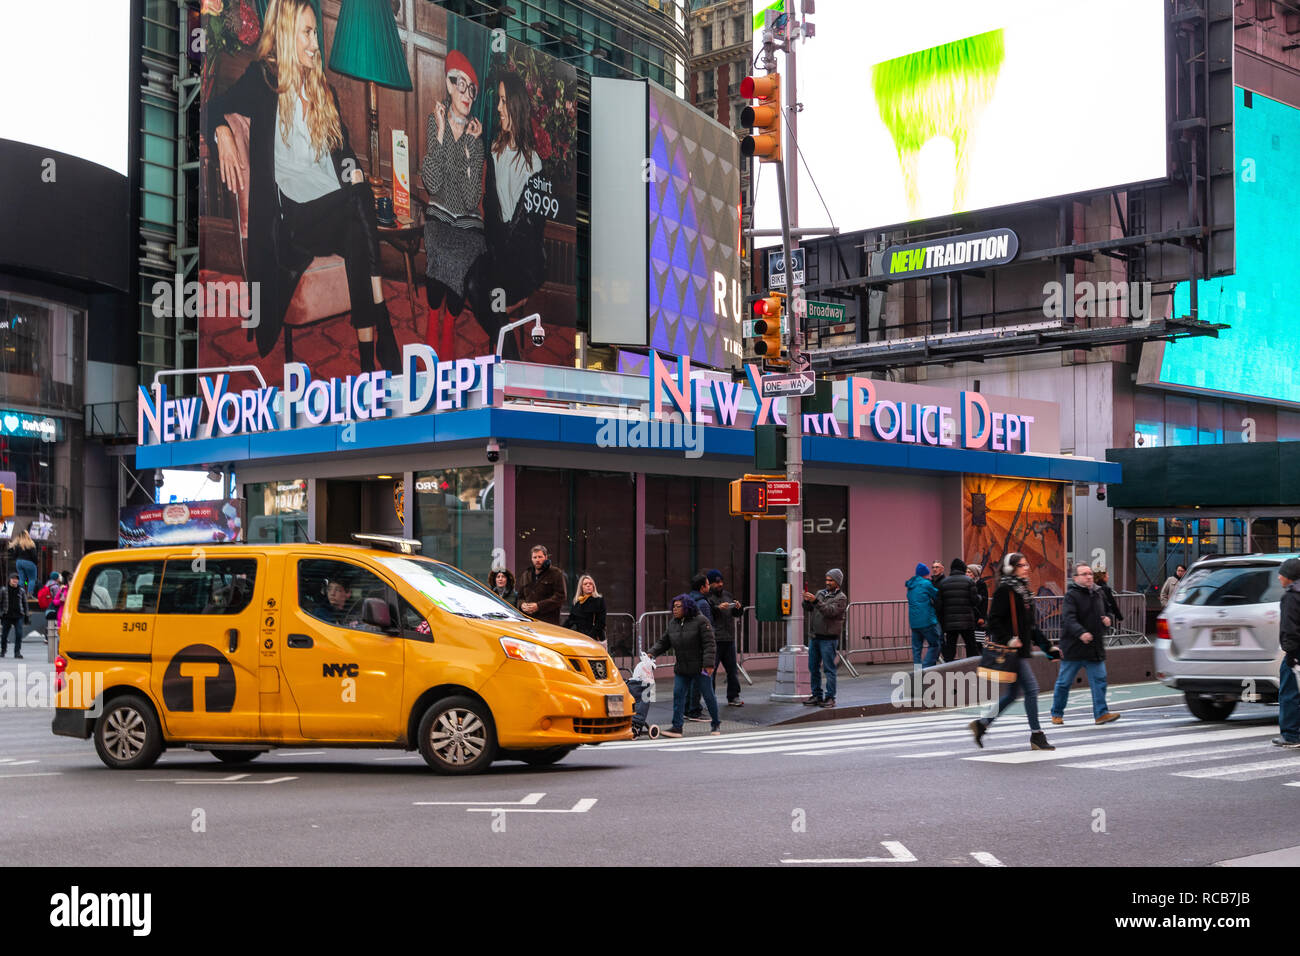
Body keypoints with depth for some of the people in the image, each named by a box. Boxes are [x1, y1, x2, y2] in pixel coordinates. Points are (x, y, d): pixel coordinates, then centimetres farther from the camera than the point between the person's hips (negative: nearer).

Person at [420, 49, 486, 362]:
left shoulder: (476, 133, 0)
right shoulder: (435, 123, -1)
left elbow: (472, 199, -10)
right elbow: (433, 184, -13)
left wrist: (471, 145, -14)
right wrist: (441, 133, -17)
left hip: (467, 219, 1)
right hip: (440, 213, -1)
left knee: (464, 253, -27)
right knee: (439, 249, -29)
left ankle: (448, 329, -13)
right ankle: (433, 324, -15)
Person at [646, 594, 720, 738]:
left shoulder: (700, 621, -9)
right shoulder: (672, 624, 9)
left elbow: (709, 644, -12)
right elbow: (663, 643, 13)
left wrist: (708, 663, -19)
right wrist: (651, 653, -3)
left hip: (699, 668, -5)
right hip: (681, 669, 5)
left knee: (708, 695, 5)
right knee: (678, 695, -3)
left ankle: (716, 724, 22)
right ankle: (677, 727, -3)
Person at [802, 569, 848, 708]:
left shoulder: (841, 598, -4)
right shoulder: (820, 593, 15)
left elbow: (830, 611, -19)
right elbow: (808, 608, 9)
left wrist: (815, 601, -27)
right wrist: (807, 601, -12)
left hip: (829, 638, -6)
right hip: (815, 636, 6)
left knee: (829, 668, -5)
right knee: (813, 668, 8)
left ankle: (830, 698, -1)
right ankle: (816, 696, 15)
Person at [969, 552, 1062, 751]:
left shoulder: (1023, 590, 17)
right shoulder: (1005, 589, -10)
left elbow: (1031, 625, 21)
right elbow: (994, 619, -16)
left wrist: (1048, 646, 18)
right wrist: (1008, 640, -23)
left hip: (1020, 650, 10)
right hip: (1010, 651, -10)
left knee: (1013, 692, 12)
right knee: (1031, 688, -9)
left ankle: (982, 723, 19)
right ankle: (1036, 736, -2)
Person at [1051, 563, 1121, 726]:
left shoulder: (1097, 594, 13)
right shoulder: (1071, 595, -10)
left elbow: (1102, 614, 28)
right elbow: (1069, 619, -24)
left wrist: (1107, 619, 4)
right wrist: (1081, 633, -41)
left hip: (1095, 648, 6)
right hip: (1073, 648, -6)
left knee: (1099, 680, -3)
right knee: (1064, 682, 5)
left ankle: (1101, 713, -2)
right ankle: (1057, 714, 18)